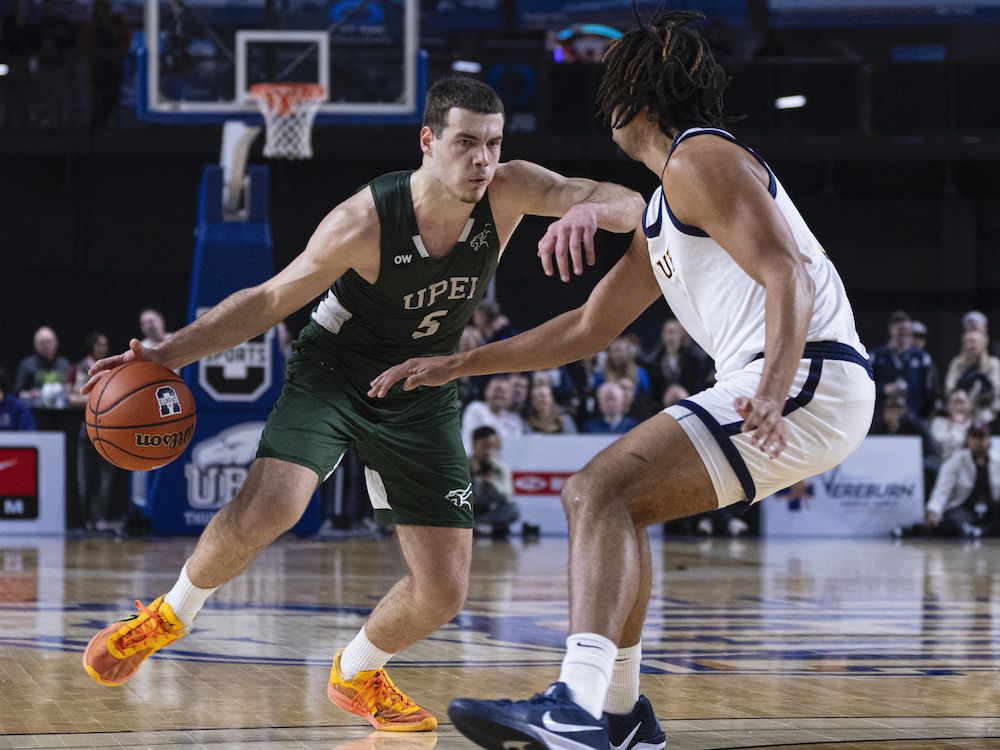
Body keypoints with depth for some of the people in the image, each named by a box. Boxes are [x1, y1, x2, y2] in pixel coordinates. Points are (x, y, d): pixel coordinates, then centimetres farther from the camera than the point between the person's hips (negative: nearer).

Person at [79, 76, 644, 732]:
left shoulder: (507, 192, -20)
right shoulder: (365, 222, -27)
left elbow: (630, 206, -29)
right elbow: (271, 300, -14)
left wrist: (589, 208, -54)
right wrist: (167, 354, -23)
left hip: (421, 400, 4)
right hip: (333, 375, -4)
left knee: (444, 591, -2)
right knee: (265, 512, -30)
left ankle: (356, 673, 30)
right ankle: (172, 614, 1)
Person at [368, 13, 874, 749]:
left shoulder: (701, 160, -6)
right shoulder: (661, 215, 26)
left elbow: (788, 275, -19)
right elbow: (587, 328, 32)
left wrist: (770, 393, -35)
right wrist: (457, 365, 32)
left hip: (806, 380, -10)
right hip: (804, 392, 10)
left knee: (597, 492, -17)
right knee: (614, 502, 18)